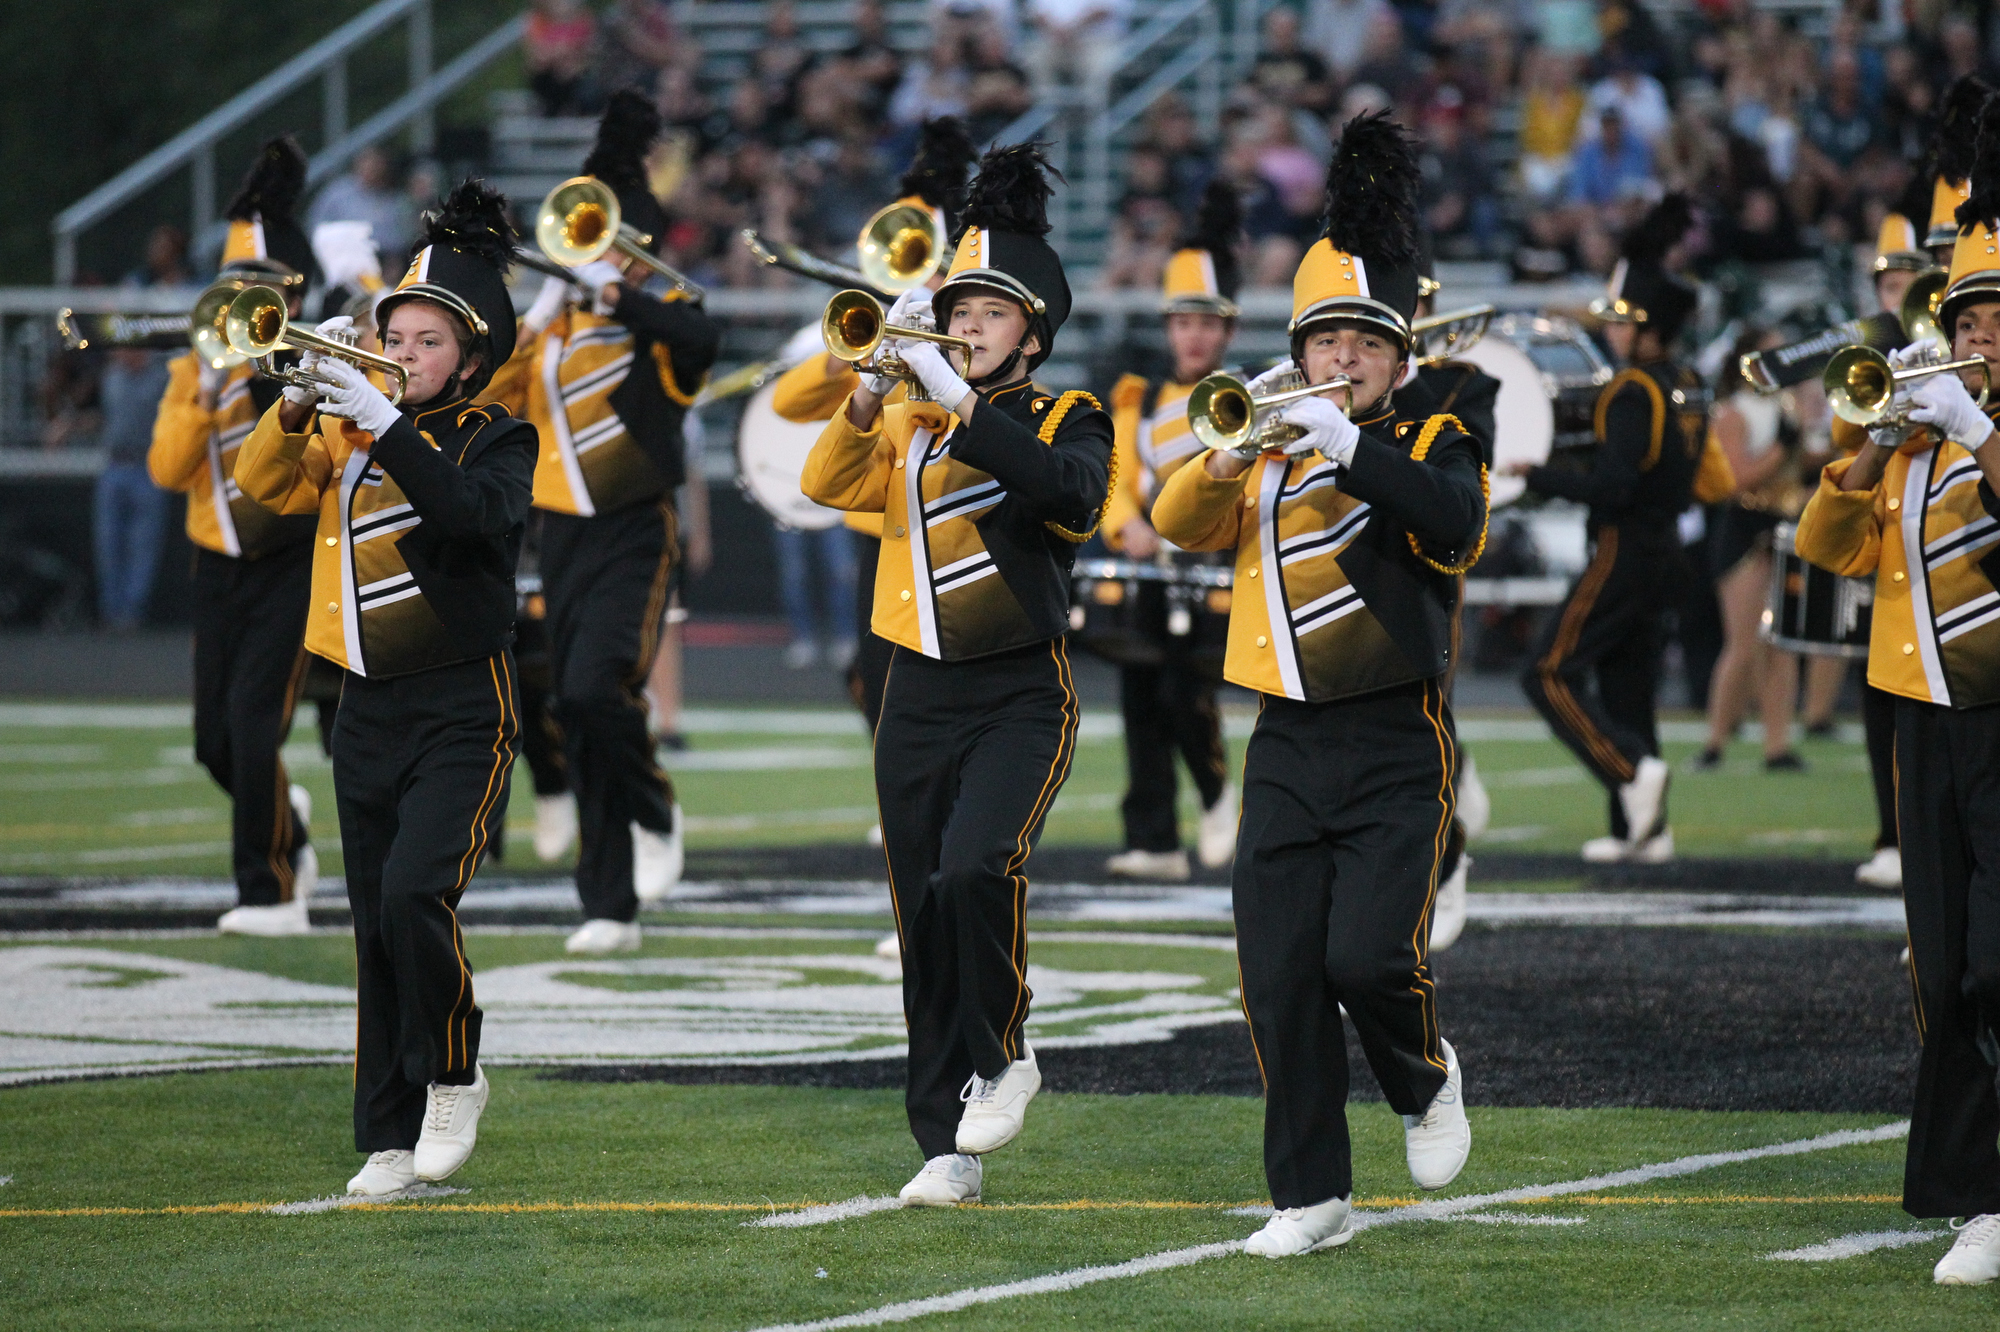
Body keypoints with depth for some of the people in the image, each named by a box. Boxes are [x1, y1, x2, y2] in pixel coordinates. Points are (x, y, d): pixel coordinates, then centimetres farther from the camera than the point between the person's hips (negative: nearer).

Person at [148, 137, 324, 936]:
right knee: (215, 742, 5)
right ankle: (288, 826, 36)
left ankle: (270, 893, -8)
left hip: (292, 563, -5)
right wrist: (205, 397, -17)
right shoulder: (197, 367, 6)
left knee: (254, 722, -16)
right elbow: (166, 470, -5)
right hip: (219, 565, 5)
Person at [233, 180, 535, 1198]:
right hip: (369, 711, 5)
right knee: (377, 928, 6)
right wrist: (299, 404, -20)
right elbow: (263, 483, -3)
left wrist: (382, 424, -30)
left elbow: (473, 510, -24)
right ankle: (390, 1142, 12)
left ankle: (452, 1076, 0)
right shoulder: (350, 439, 10)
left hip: (461, 711, -5)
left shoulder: (497, 440, -3)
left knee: (414, 891, -23)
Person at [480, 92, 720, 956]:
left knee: (594, 688, -24)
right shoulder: (553, 326, 10)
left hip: (635, 536, -5)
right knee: (575, 713, 4)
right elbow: (490, 399, 0)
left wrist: (613, 291, -30)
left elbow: (697, 340, -27)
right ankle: (609, 908, 9)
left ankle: (655, 814, 5)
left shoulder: (661, 323, -3)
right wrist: (538, 316, -9)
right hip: (565, 535, 5)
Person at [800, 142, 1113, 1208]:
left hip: (1020, 700, -4)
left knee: (974, 873, -26)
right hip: (919, 700, 4)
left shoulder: (1068, 424, 2)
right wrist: (879, 382, -20)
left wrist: (953, 393, -25)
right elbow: (827, 482, -6)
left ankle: (1002, 1057, -3)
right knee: (924, 924, 4)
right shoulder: (911, 428, 12)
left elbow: (1067, 488, -22)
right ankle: (948, 1148, 10)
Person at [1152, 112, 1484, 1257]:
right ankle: (1313, 1198, 6)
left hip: (1397, 750, -4)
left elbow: (1458, 521, -20)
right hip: (1288, 752, 4)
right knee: (1281, 981, -2)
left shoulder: (1430, 445, 3)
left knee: (1369, 956, -16)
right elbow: (1181, 523, -3)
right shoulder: (1272, 454, 13)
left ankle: (1426, 1078, 16)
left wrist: (1347, 444, -29)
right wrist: (1227, 456, -23)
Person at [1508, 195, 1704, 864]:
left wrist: (1533, 474, -16)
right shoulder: (1685, 386, 8)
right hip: (1664, 550, 9)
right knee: (1625, 683, 13)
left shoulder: (1632, 393, -18)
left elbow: (1610, 488, -25)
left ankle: (1634, 770, -16)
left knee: (1551, 673, -5)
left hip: (1624, 552, -9)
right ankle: (1641, 828, 11)